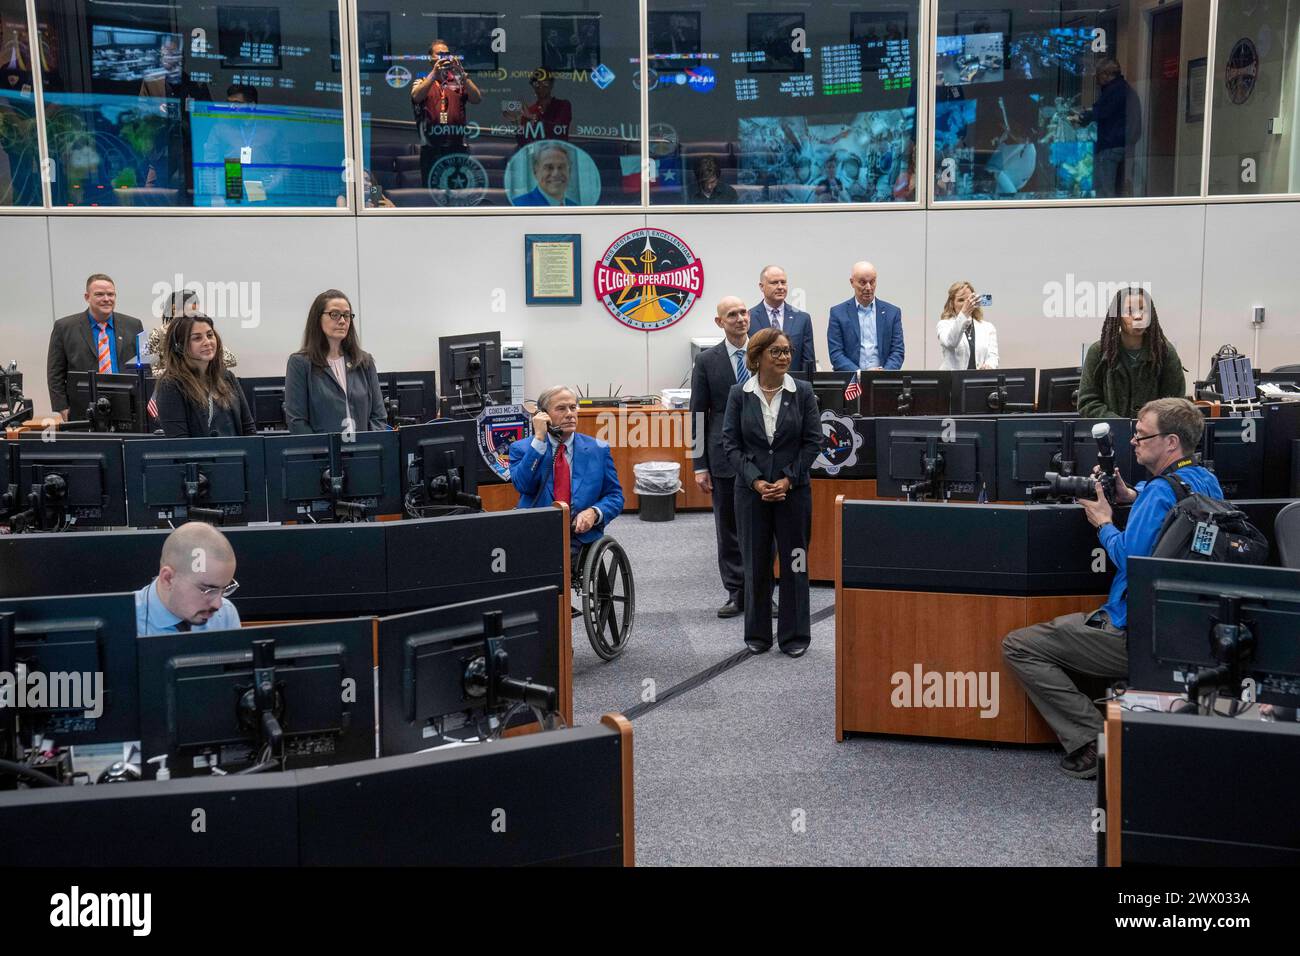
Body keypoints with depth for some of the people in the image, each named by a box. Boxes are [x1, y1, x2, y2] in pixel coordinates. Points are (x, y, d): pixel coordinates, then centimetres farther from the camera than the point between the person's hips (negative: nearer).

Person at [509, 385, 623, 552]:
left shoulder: (598, 450, 12)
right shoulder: (522, 449, 8)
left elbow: (615, 496, 13)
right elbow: (523, 486, -10)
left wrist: (594, 513, -9)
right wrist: (539, 438, -11)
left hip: (580, 536, 0)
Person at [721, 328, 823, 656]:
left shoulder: (803, 392, -1)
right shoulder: (739, 394, 0)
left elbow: (813, 441, -2)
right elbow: (730, 443, -2)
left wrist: (788, 479, -11)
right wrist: (756, 481, -12)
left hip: (793, 490, 0)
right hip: (751, 490, 0)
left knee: (794, 561, 4)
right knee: (755, 562, 7)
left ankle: (795, 635, 14)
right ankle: (758, 634, 19)